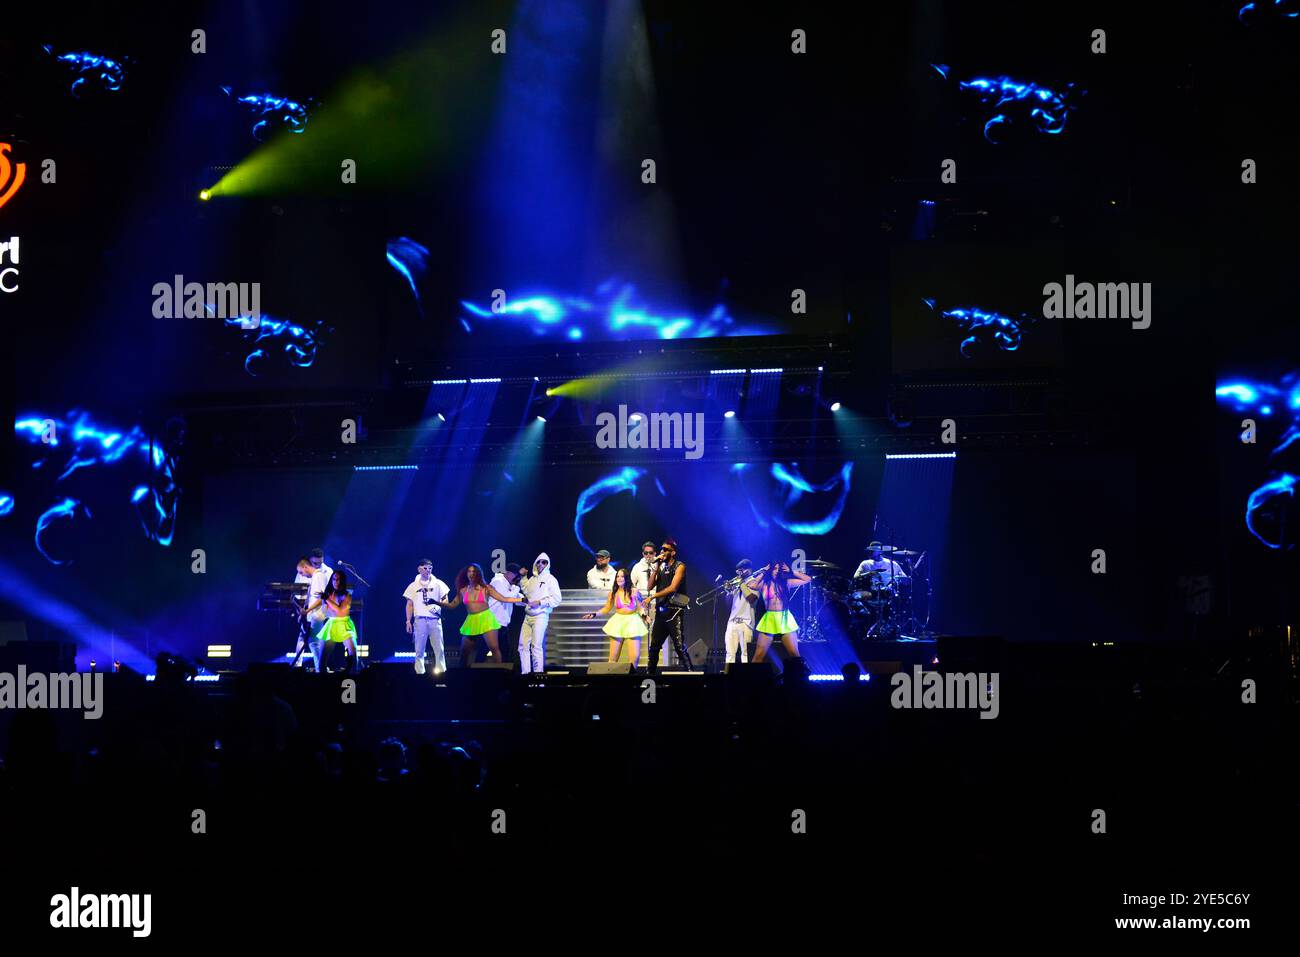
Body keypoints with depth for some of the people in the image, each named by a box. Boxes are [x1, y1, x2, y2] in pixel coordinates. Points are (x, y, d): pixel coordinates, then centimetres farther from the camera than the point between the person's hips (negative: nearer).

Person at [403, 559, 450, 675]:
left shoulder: (438, 584, 9)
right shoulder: (414, 586, 10)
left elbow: (445, 600, 10)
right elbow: (409, 605, 11)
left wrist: (438, 605, -12)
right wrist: (408, 621, 1)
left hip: (435, 619, 0)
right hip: (420, 620, 0)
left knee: (439, 649, -5)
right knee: (419, 650, -1)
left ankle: (441, 671, -3)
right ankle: (420, 673, 1)